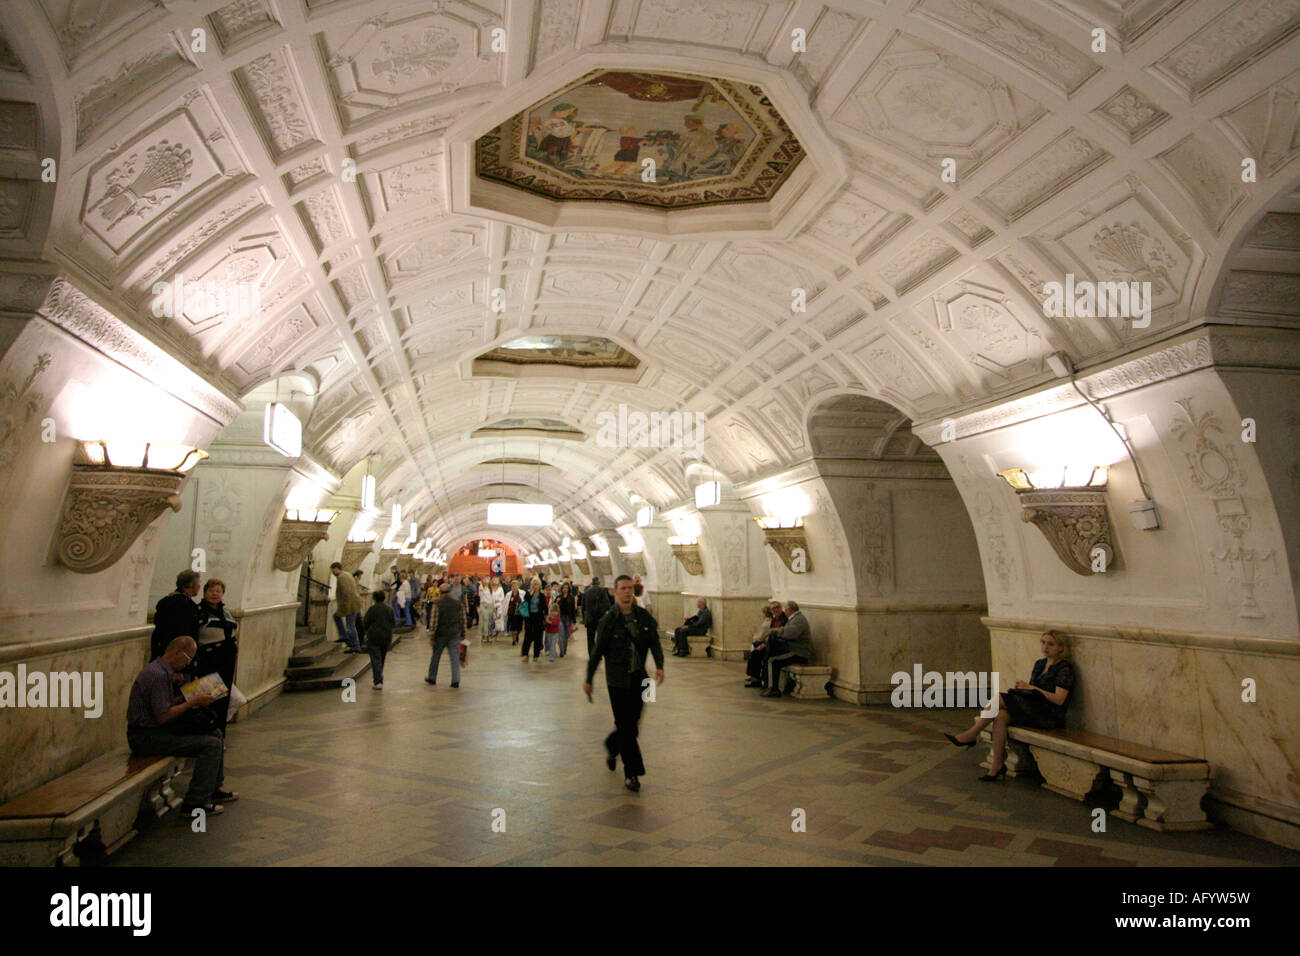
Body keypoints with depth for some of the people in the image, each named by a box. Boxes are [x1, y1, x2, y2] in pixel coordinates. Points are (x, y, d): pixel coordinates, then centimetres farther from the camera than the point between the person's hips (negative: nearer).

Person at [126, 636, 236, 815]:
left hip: (155, 729, 11)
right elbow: (162, 716, -23)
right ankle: (194, 804, -10)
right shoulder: (159, 675, -21)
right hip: (146, 737, -11)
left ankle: (213, 789, 22)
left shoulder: (161, 669, 12)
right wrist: (193, 702, -14)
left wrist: (191, 697, 7)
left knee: (215, 733, 11)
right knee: (211, 744, -17)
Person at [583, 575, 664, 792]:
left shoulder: (643, 616, 2)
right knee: (625, 726, -2)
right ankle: (632, 773, 9)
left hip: (639, 677, 4)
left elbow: (654, 642, 7)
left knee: (632, 723, 12)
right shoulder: (608, 619, -9)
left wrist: (659, 666, -10)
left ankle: (611, 747, 42)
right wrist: (588, 679, 0)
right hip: (617, 679, -4)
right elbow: (597, 651, -4)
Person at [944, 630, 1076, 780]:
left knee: (999, 698, -24)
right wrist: (1023, 687, -2)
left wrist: (1032, 688, -15)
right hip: (1033, 710, 7)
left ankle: (971, 735, -16)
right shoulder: (1040, 663, 17)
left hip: (1051, 716, -7)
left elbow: (1059, 699, -15)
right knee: (1000, 716, -25)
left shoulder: (1065, 668, -6)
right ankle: (996, 767, -23)